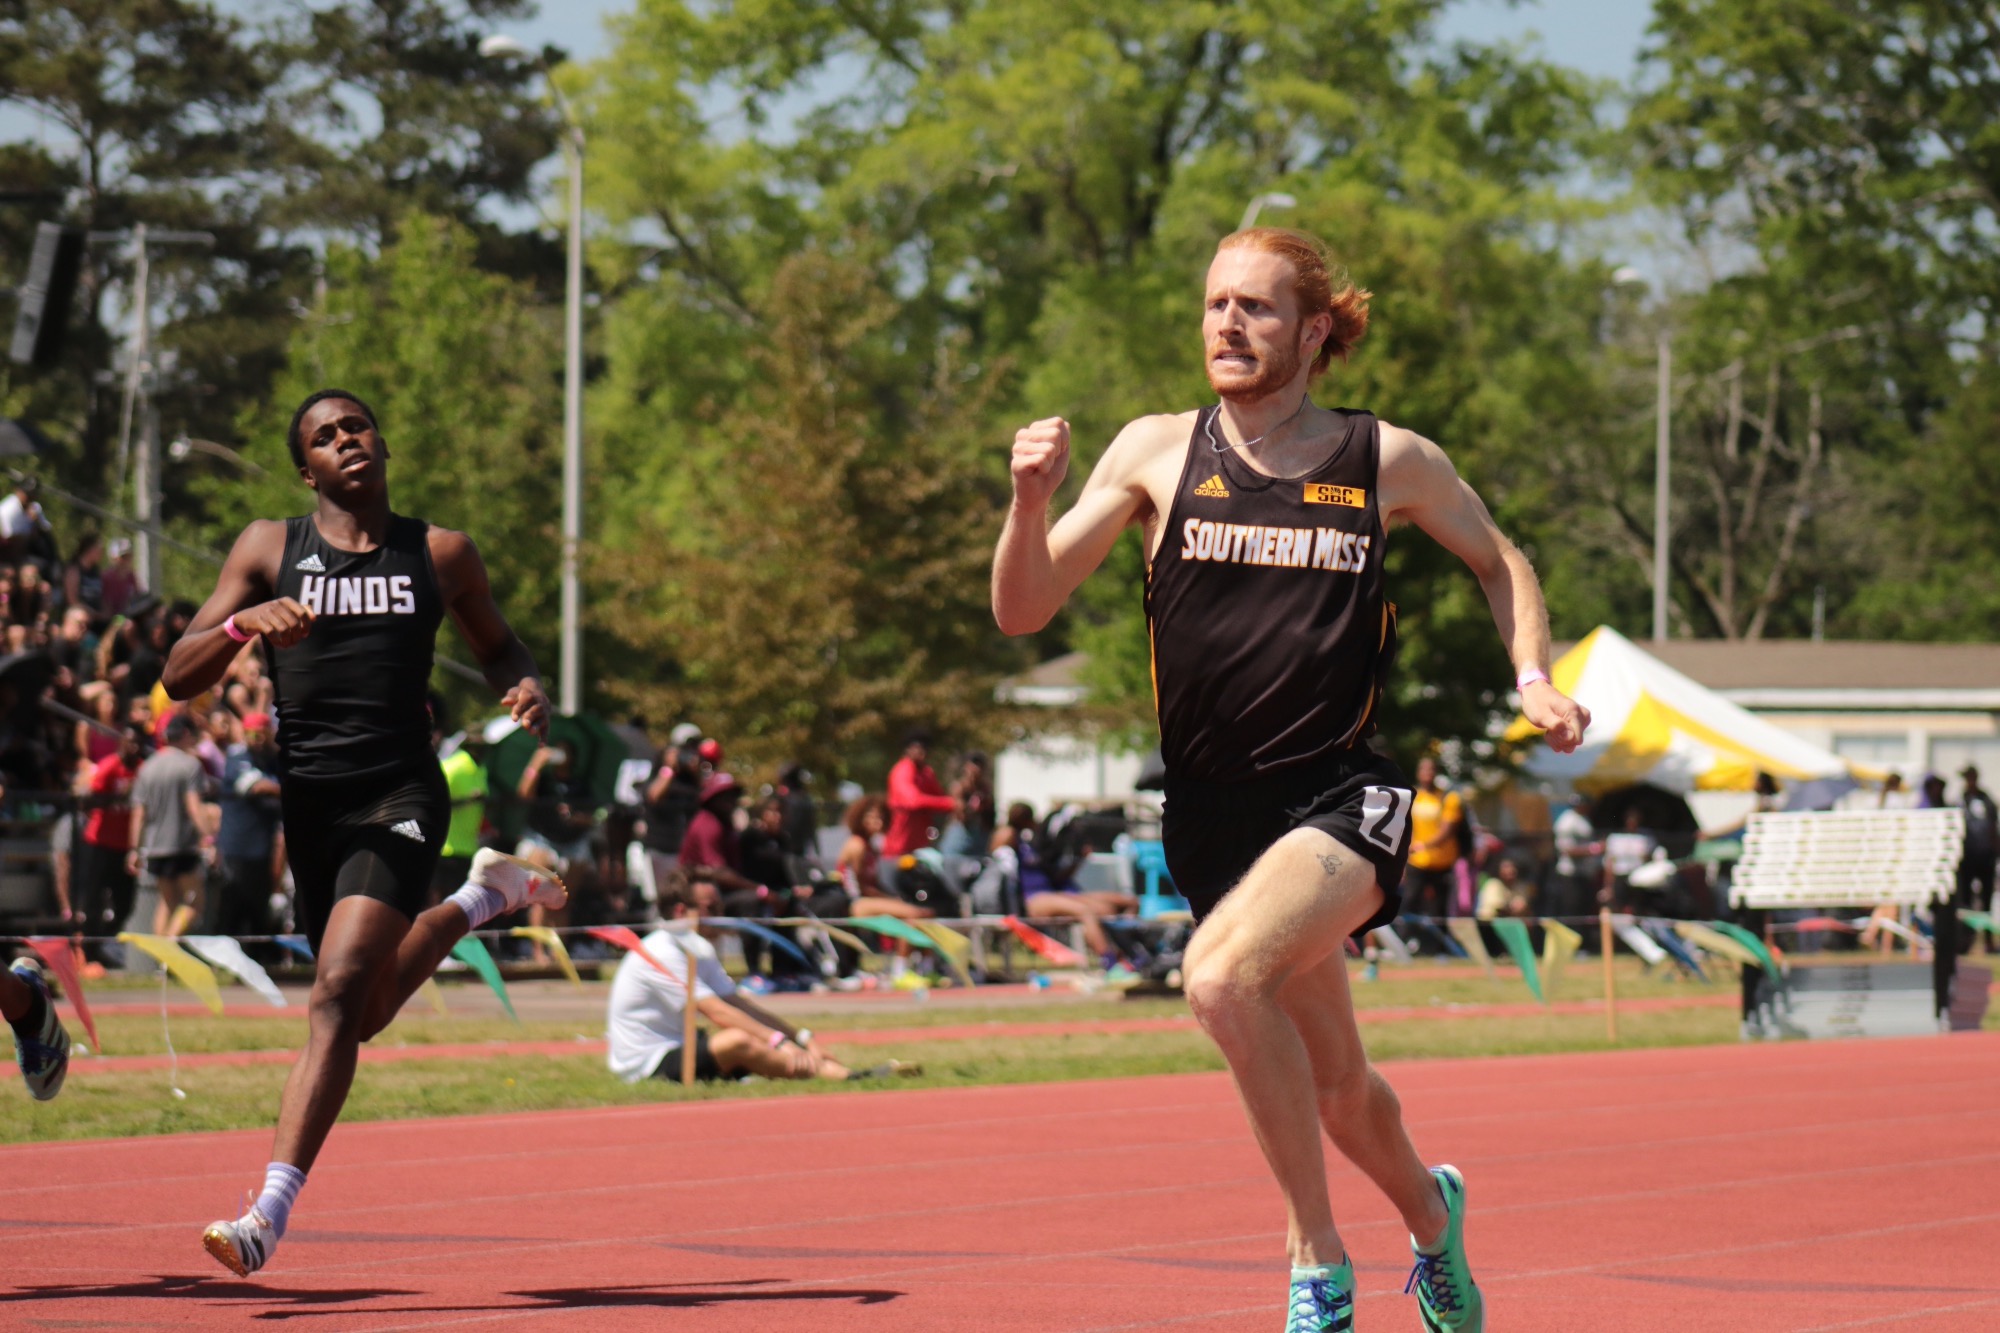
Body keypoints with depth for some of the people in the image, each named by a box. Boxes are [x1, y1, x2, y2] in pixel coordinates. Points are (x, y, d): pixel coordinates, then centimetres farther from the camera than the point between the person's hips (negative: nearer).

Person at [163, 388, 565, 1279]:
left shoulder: (441, 555, 9)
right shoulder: (268, 550, 7)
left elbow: (494, 644, 27)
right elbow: (179, 680, 2)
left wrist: (526, 688, 3)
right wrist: (242, 623, -18)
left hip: (401, 794, -3)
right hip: (308, 798, 3)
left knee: (340, 992, -21)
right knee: (362, 1013, 17)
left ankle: (272, 1212, -23)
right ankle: (482, 898, 44)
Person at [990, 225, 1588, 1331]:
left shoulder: (1389, 462, 0)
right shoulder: (1157, 452, 2)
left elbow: (1496, 560, 19)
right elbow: (1023, 611, 0)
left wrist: (1533, 678, 4)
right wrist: (1031, 500, -18)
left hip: (1339, 794, -3)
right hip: (1211, 812, 3)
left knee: (1223, 974, -32)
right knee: (1334, 1084, 14)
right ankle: (1428, 1210, 48)